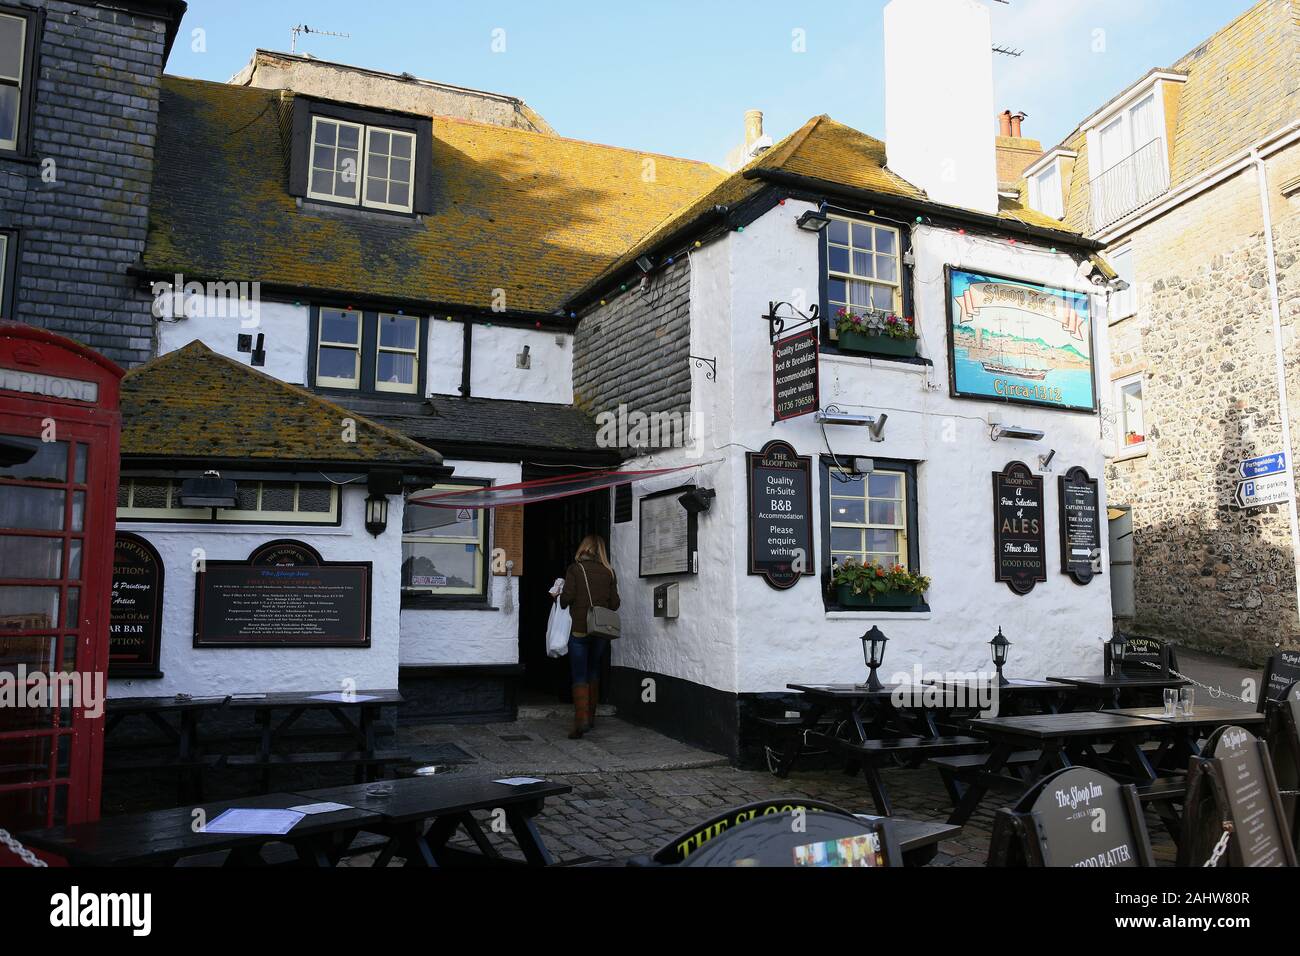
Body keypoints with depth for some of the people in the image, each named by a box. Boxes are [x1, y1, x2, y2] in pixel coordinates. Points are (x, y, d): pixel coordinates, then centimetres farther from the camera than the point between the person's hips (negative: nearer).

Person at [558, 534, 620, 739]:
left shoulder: (574, 569, -6)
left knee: (579, 677, -1)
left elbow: (566, 598, -13)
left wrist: (560, 600, 8)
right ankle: (591, 717, 25)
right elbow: (614, 604, 3)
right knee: (594, 672, 19)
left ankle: (581, 720, -14)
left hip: (580, 630, -4)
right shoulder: (609, 573, 3)